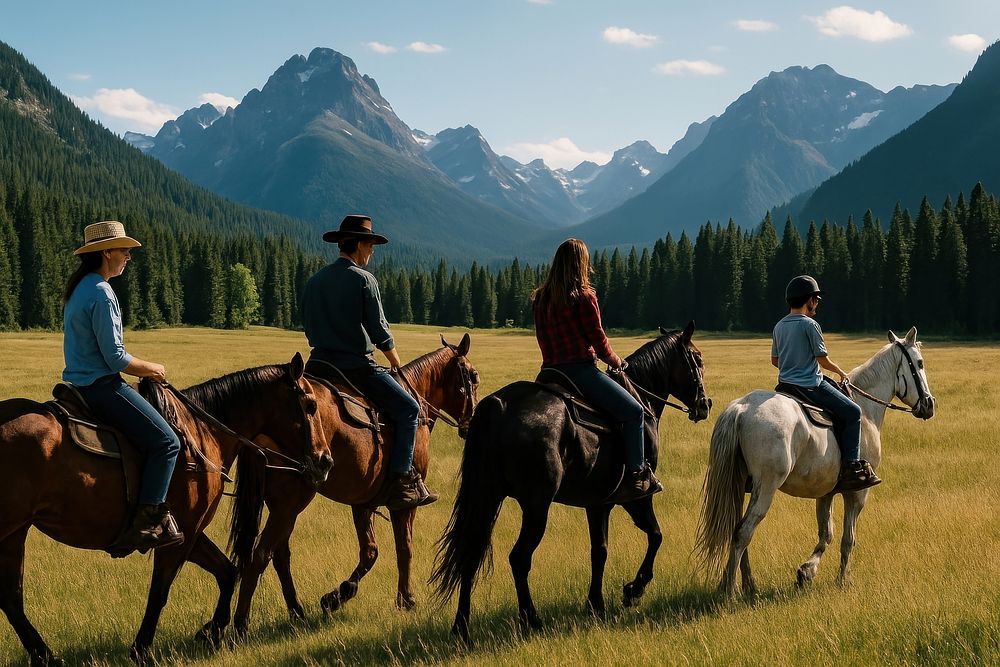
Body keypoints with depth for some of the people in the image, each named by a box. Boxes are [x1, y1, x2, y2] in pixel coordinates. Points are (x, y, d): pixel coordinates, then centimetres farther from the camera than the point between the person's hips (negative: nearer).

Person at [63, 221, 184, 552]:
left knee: (157, 437, 23)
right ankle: (148, 522, -18)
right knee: (165, 441, -14)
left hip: (80, 384, 11)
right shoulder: (102, 293, -17)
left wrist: (140, 369, 15)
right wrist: (151, 369, -2)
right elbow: (115, 358, -19)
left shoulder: (78, 289, 15)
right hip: (101, 386, -11)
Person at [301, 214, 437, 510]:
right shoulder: (363, 279, -8)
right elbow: (379, 331, -7)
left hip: (318, 365, 6)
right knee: (408, 409, 1)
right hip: (356, 367, -6)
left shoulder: (314, 281, 10)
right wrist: (396, 362, 9)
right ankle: (400, 483, -9)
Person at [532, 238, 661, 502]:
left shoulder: (540, 298, 10)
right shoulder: (583, 297, -11)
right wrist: (615, 361, 12)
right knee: (634, 411, -3)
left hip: (550, 370, 8)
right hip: (580, 369, -8)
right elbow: (598, 340, -6)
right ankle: (636, 476, -9)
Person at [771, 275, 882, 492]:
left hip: (785, 384, 9)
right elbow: (823, 360, -12)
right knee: (852, 412, 0)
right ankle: (851, 468, -4)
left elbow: (774, 360, 15)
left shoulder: (779, 326, 9)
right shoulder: (810, 325, -14)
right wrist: (841, 372, 5)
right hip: (810, 385, -9)